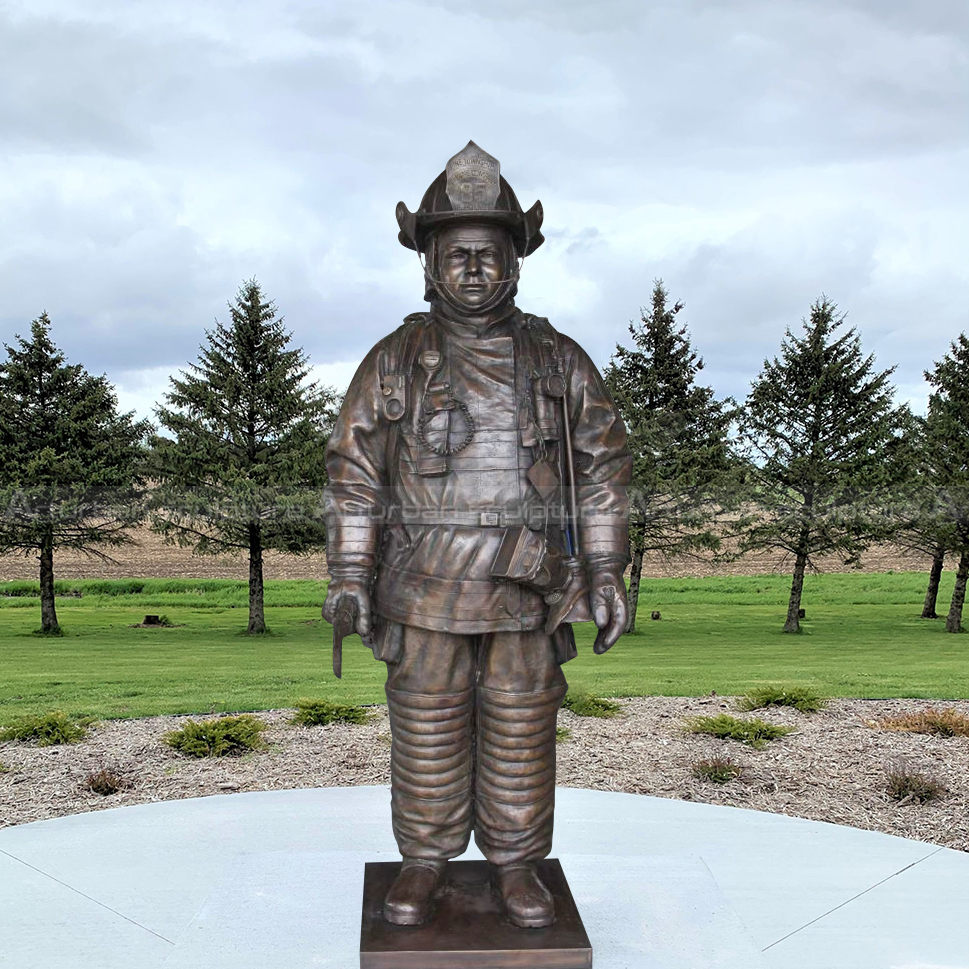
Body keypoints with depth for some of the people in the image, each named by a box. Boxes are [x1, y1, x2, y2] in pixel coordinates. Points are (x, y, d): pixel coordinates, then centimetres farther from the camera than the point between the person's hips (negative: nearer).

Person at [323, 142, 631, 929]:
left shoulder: (560, 361, 0)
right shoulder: (394, 361, -2)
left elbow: (602, 469, 2)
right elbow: (355, 473, -1)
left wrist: (608, 574, -3)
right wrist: (349, 578, -8)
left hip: (526, 591, 1)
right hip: (425, 589, 0)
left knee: (519, 736, 9)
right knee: (427, 735, 9)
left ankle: (516, 865, 27)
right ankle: (425, 862, 27)